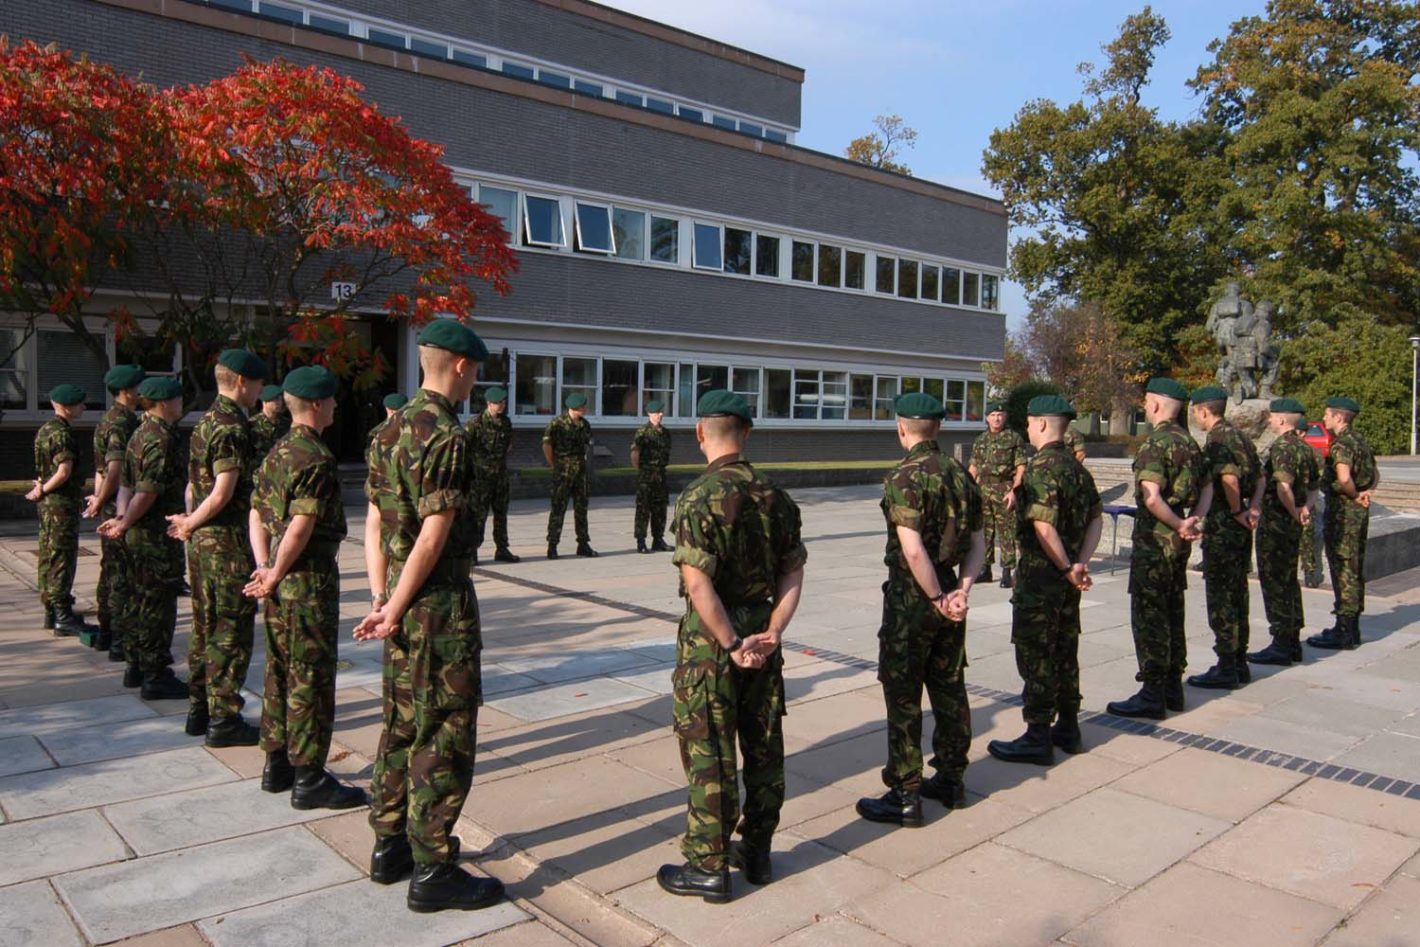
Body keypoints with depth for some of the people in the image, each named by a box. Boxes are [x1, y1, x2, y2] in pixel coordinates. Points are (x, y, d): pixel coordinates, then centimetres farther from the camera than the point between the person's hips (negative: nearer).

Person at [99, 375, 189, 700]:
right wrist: (124, 524, -10)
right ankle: (155, 677, 4)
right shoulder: (161, 440, -18)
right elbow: (147, 492, -22)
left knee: (137, 601, 17)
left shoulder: (140, 435, 13)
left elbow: (127, 483, 12)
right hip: (157, 537, -10)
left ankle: (136, 667, 28)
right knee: (158, 607, -3)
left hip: (137, 537, 10)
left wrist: (121, 517, 0)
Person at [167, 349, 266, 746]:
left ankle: (199, 710, 25)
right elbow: (222, 495, -20)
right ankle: (223, 720, 5)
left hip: (201, 540, 10)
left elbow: (194, 485, 16)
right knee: (232, 630, -2)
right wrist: (190, 524, -7)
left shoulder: (205, 423, 14)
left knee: (205, 626, 16)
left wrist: (189, 522, 8)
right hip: (227, 541, -9)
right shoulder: (233, 428, -16)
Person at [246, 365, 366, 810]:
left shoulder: (276, 452, 12)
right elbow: (301, 526, -23)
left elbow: (256, 514, 12)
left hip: (280, 583, 9)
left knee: (280, 672, 16)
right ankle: (309, 779, 6)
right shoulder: (316, 458, -17)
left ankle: (277, 765, 27)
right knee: (312, 678, -2)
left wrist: (264, 568, 3)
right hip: (309, 579, -9)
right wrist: (275, 575, -13)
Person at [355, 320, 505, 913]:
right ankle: (431, 872, 9)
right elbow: (435, 535, -21)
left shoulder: (393, 429, 10)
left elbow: (375, 520, 11)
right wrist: (394, 611, -13)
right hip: (442, 602, -9)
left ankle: (390, 847, 30)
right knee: (445, 736, 0)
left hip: (404, 599, 9)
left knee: (403, 725, 18)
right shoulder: (446, 436, -18)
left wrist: (381, 600, 10)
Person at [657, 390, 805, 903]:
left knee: (709, 753, 4)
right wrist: (771, 633, -6)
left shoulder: (700, 496, -16)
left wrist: (733, 645, -15)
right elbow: (793, 573, 0)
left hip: (710, 638, -6)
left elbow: (698, 584, -22)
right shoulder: (775, 496, 3)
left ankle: (709, 868, 14)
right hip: (760, 634, 6)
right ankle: (757, 851, 28)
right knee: (763, 745, 15)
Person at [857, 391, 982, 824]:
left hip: (911, 596, -7)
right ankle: (951, 780, 28)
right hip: (948, 595, 8)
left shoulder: (903, 477, -17)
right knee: (949, 689, 16)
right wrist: (962, 589, -4)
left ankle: (905, 796, 8)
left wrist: (937, 599, -14)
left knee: (903, 698, 1)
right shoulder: (960, 474, 7)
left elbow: (912, 550, -24)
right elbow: (978, 543, 5)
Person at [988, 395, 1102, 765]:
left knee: (1035, 656, 0)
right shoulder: (1076, 467, 10)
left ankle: (1038, 738, 7)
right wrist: (1081, 563, -2)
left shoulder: (1041, 468, -18)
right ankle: (1068, 729, 27)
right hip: (1067, 580, 9)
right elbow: (1096, 518, 9)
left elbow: (1044, 527, -25)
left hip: (1040, 575, -9)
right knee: (1065, 651, 17)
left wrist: (1066, 569, -15)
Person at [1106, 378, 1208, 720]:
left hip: (1154, 540, -9)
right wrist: (1191, 522, 2)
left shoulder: (1155, 443, -17)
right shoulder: (1189, 442, 11)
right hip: (1179, 541, 9)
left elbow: (1151, 498, -26)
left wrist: (1179, 525, -14)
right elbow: (1207, 488, 16)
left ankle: (1152, 694, 1)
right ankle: (1173, 686, 23)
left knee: (1149, 616, -3)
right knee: (1172, 613, 15)